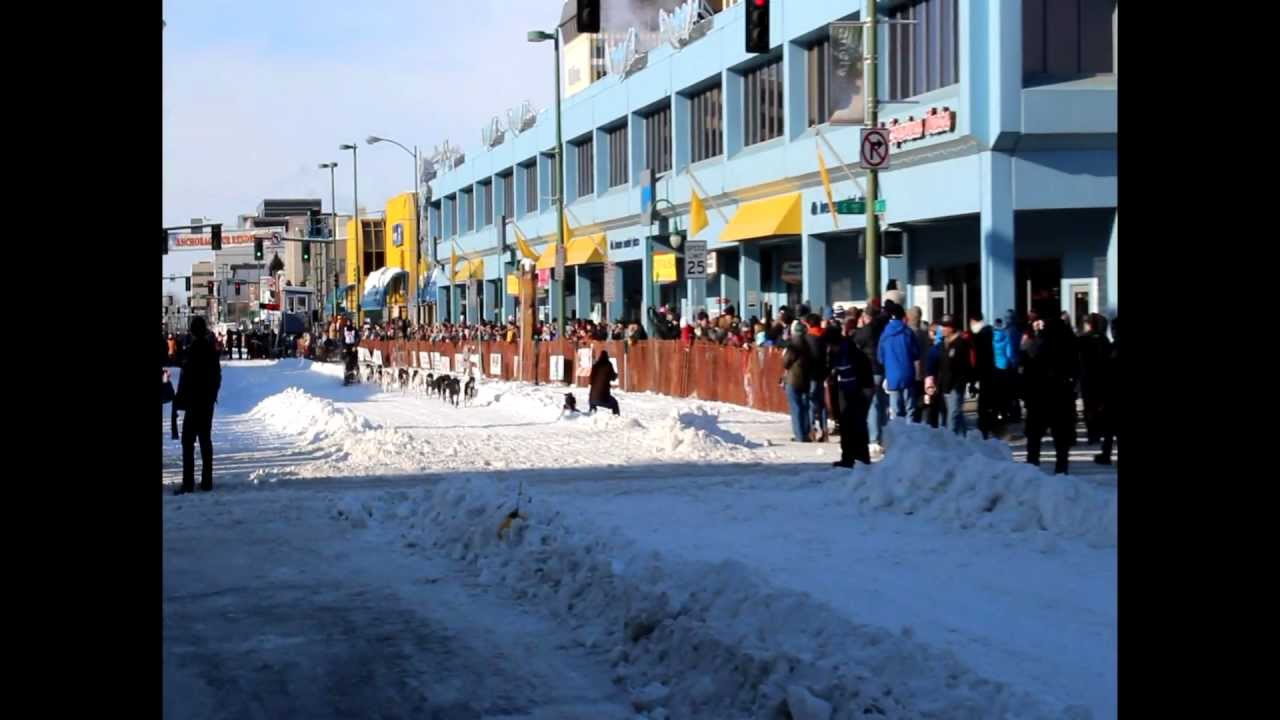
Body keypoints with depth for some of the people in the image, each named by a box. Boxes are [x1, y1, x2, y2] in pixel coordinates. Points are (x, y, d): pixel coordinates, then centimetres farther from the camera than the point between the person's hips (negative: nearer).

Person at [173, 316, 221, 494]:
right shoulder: (212, 350, 7)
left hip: (194, 401, -8)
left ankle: (188, 482, -12)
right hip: (208, 401, 8)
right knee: (205, 439, 13)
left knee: (188, 441, -7)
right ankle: (206, 481, 14)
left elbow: (186, 378, -17)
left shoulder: (193, 350, -16)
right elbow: (217, 376, 14)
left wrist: (179, 400, -11)